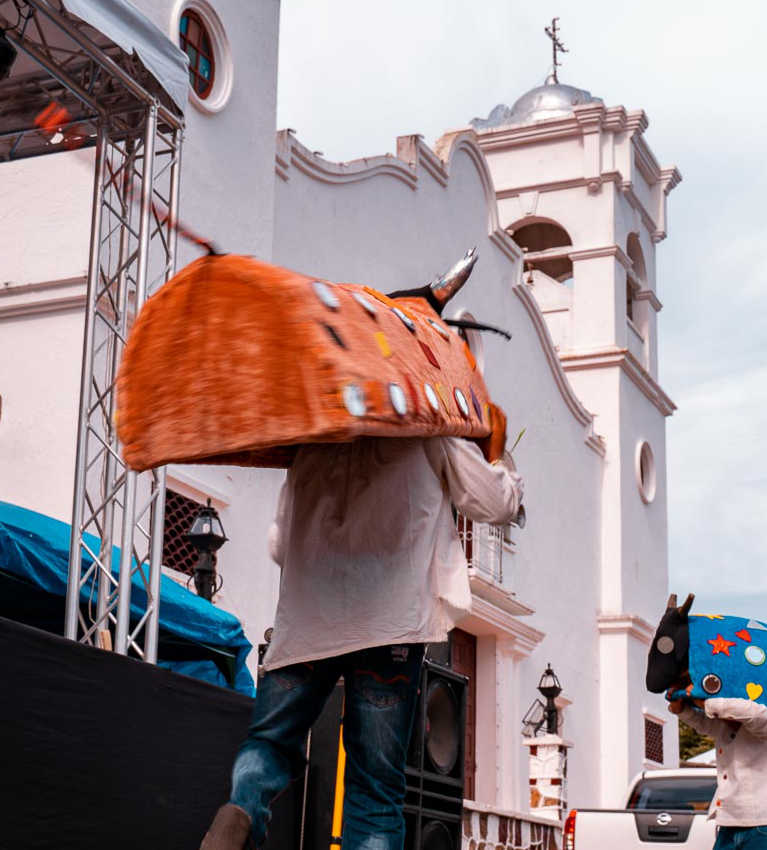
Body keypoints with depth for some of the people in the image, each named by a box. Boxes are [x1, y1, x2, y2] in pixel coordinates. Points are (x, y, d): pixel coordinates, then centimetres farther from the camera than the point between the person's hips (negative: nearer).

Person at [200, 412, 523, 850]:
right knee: (376, 784, 1)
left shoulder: (309, 445, 21)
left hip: (305, 619, 2)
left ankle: (242, 810, -21)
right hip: (389, 620, -2)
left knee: (270, 741, 11)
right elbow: (498, 504, 16)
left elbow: (280, 543, 26)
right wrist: (498, 451, 35)